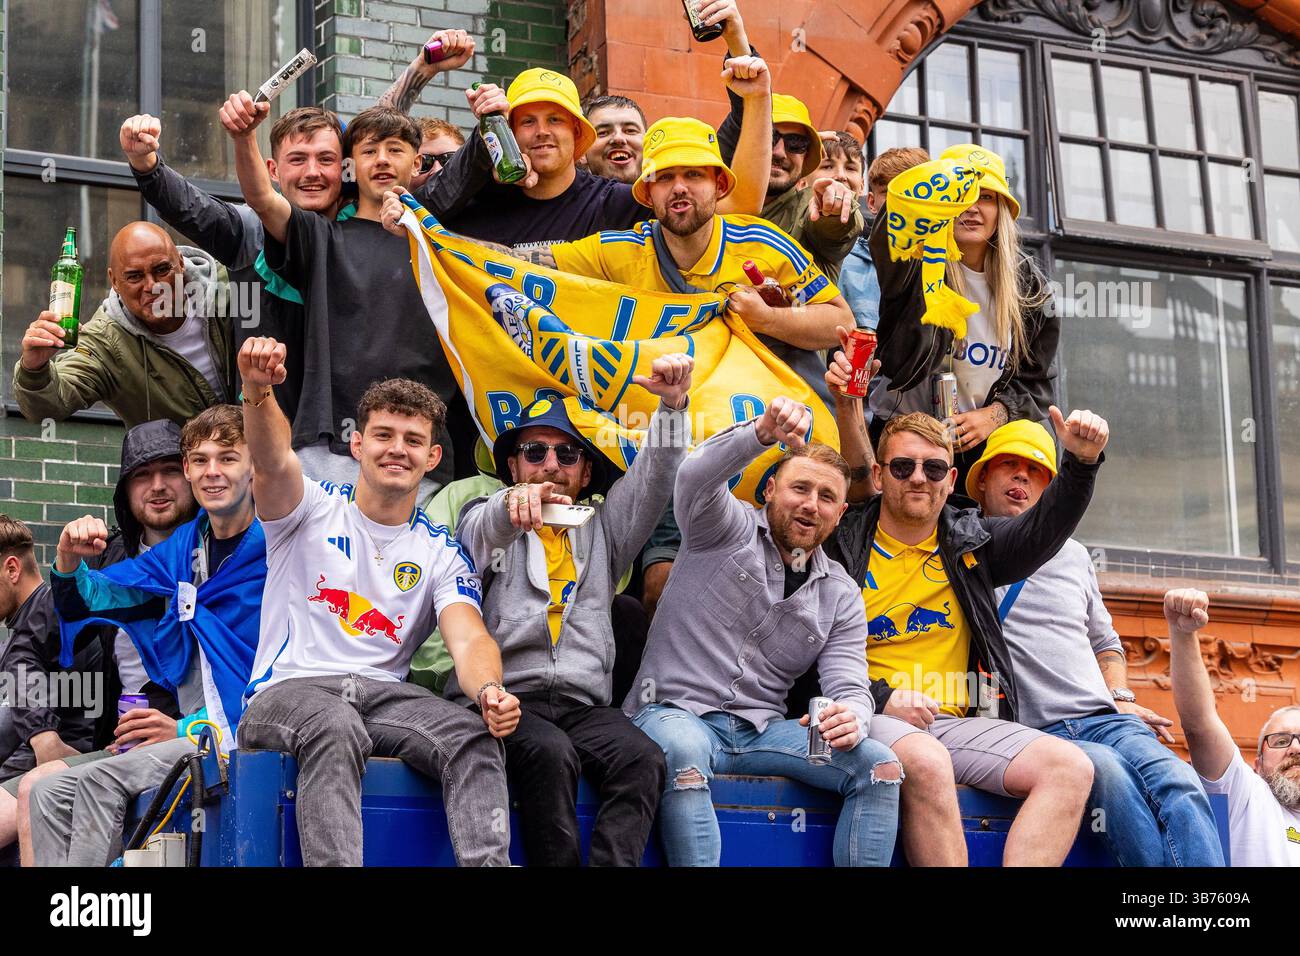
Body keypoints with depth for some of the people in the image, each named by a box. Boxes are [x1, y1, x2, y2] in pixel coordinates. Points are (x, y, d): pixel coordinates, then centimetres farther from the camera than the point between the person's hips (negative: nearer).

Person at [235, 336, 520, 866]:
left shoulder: (441, 553, 14)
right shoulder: (313, 509, 9)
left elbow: (469, 637, -2)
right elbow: (274, 461, -14)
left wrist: (489, 689, -28)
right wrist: (258, 391, -38)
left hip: (384, 694, 3)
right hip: (289, 689, -3)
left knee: (474, 736, -28)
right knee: (336, 726, -39)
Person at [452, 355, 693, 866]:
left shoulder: (602, 529, 27)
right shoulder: (488, 521, 15)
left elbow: (654, 481, 13)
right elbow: (481, 534, -10)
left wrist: (672, 404, -6)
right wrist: (515, 501, -35)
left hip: (584, 704, 3)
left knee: (643, 758, -28)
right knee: (550, 751, -35)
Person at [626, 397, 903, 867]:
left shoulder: (840, 597, 13)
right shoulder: (728, 529, 2)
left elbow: (849, 686, 4)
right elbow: (696, 476, -20)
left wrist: (850, 719, -22)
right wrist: (763, 432, -39)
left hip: (761, 729, 4)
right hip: (676, 713, -4)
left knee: (881, 765, -17)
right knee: (683, 750, -41)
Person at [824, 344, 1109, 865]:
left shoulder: (970, 542, 19)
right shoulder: (842, 544, 6)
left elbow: (1044, 530, 4)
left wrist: (1081, 462, -13)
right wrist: (881, 697, -13)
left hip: (958, 721, 5)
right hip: (872, 718, -5)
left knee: (1070, 768, -18)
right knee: (926, 762, -38)